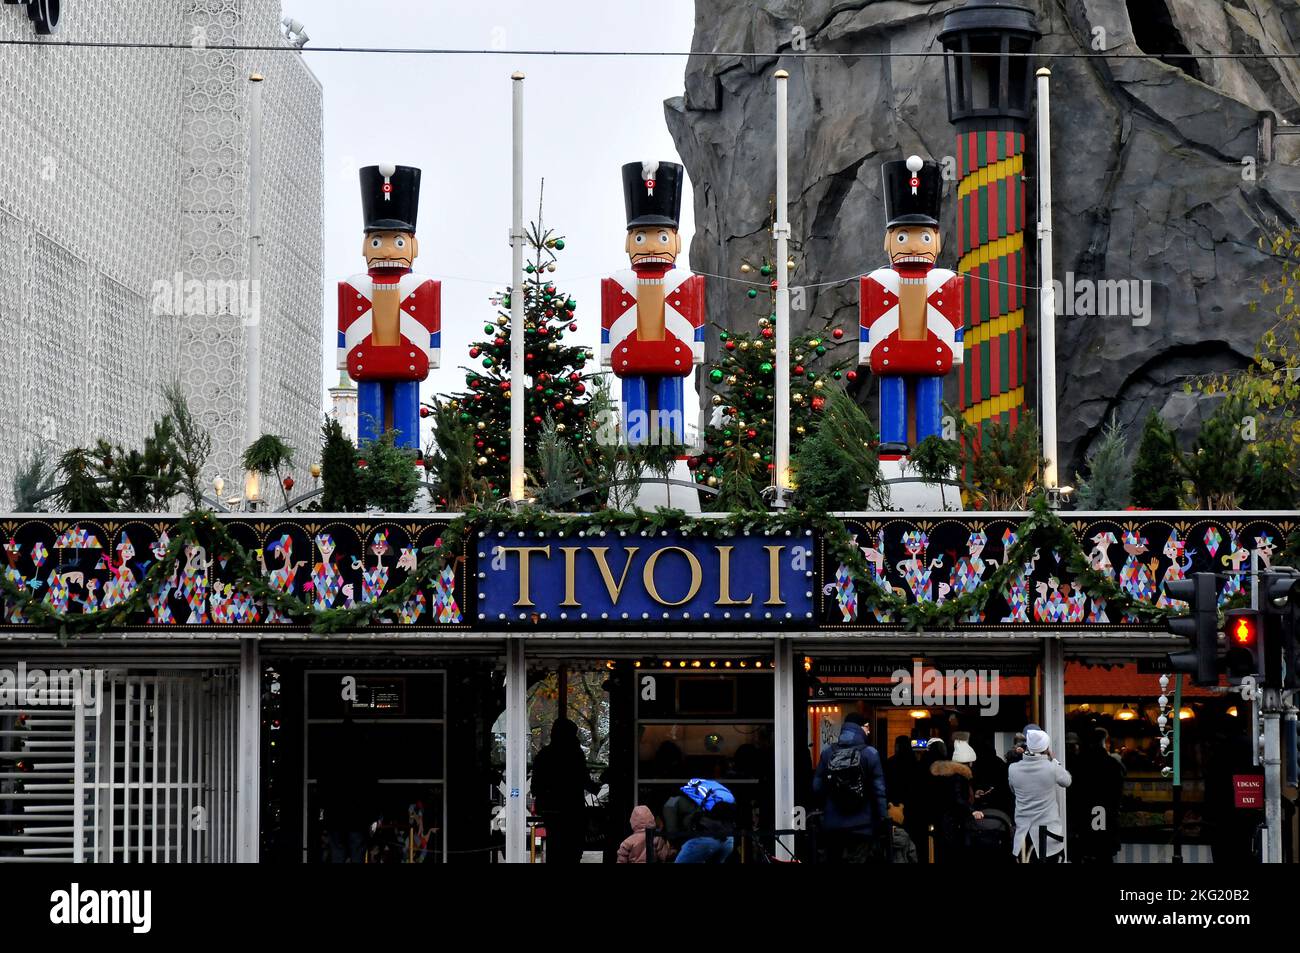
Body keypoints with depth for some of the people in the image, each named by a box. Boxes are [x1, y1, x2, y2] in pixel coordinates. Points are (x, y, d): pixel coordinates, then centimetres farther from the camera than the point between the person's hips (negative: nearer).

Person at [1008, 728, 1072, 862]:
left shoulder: (1013, 769, -5)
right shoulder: (1052, 768, -13)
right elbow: (1066, 781, 7)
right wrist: (1053, 759, 14)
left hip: (1023, 832, 3)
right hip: (1048, 832, -3)